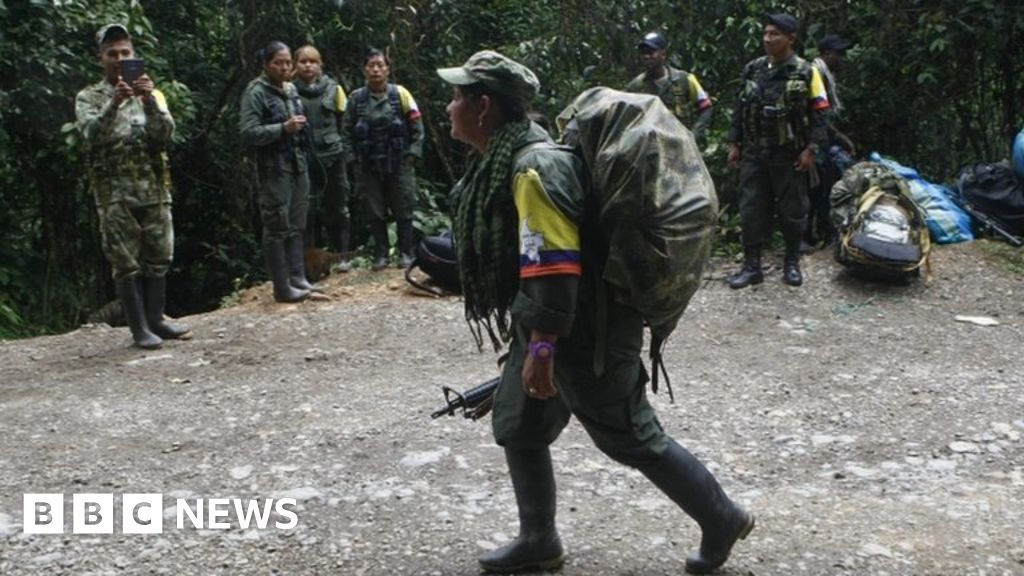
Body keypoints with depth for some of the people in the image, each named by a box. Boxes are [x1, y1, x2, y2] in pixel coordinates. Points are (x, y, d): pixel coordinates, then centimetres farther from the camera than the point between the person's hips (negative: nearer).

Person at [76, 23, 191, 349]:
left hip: (155, 191, 3)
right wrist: (114, 102, -31)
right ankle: (140, 329, 3)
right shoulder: (88, 98, 4)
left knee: (158, 259, 7)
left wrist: (149, 100, -23)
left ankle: (156, 321, 17)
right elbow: (92, 133, -15)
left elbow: (166, 132, -6)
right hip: (115, 194, -3)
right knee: (126, 264, -2)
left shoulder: (151, 95, 11)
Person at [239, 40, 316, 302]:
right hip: (274, 168, -7)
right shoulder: (256, 92, -9)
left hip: (298, 165, 7)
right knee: (278, 227, -3)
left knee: (297, 225, 11)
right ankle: (282, 287, 2)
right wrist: (283, 128, -22)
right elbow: (248, 133, -17)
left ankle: (298, 277, 19)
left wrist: (300, 125, 9)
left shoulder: (292, 89, 12)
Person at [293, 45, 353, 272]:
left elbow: (345, 120, 11)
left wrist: (342, 146, 7)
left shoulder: (333, 88, 5)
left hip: (332, 156, 2)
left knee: (338, 208, 9)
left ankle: (343, 256, 18)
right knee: (307, 210, -1)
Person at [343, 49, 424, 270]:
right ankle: (380, 255, 16)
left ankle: (405, 254, 15)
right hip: (369, 167, 1)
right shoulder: (357, 98, 0)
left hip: (399, 165, -1)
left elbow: (416, 127, -1)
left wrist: (411, 154, -6)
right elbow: (348, 130, 6)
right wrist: (352, 156, -1)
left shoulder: (400, 94, -4)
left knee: (403, 210, 5)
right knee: (376, 212, 7)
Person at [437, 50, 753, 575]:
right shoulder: (504, 159, 10)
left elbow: (555, 267, -29)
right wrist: (532, 341, 26)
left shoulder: (534, 167, -23)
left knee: (633, 440, 4)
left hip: (584, 336, -10)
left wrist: (541, 348, -27)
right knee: (517, 429, 17)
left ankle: (722, 521, 22)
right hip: (547, 328, 10)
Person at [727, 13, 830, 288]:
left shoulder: (806, 73, -6)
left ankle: (792, 263, 22)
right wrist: (734, 144, 8)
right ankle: (752, 265, 10)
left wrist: (811, 149, -14)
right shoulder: (752, 70, 6)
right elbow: (741, 109, 12)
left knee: (792, 211, 7)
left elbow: (818, 114, -6)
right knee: (751, 210, 3)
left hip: (789, 155, -3)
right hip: (754, 153, 3)